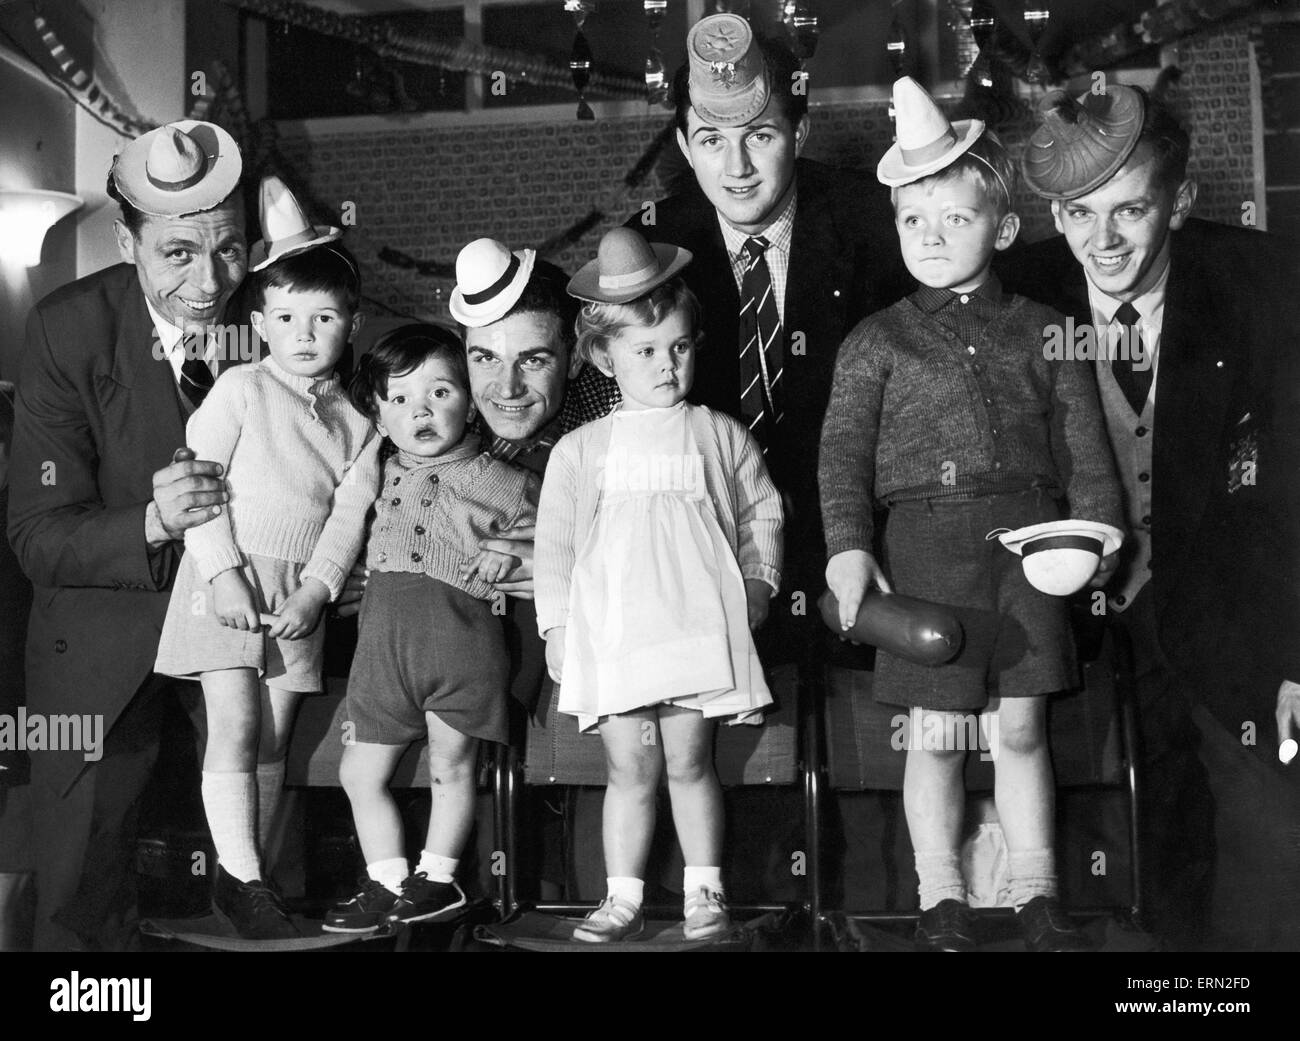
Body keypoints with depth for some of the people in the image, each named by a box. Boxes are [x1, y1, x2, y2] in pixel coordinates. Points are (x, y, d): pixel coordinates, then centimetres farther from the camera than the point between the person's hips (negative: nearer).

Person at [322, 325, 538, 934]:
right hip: (384, 639, 4)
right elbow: (357, 546, 29)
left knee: (450, 767, 8)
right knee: (360, 772, 7)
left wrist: (509, 554, -4)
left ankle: (437, 877, 26)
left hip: (460, 637, -4)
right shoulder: (383, 476, 14)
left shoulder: (499, 482, 2)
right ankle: (387, 883, 22)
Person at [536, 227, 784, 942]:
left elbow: (762, 512, 17)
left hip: (699, 628, 0)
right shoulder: (578, 450, 7)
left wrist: (758, 581, 8)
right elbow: (554, 543, 8)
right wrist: (555, 628, 5)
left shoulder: (720, 436, 8)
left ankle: (705, 893, 17)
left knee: (689, 763, 3)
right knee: (630, 770, 4)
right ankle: (623, 900, 14)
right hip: (610, 632, 1)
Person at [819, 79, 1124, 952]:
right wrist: (847, 546, -11)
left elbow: (1083, 442, 8)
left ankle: (1035, 891, 20)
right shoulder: (878, 342, 6)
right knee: (938, 734, 4)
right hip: (927, 541, -1)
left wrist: (1095, 525, -5)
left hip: (1027, 535, 1)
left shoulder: (1041, 332, 10)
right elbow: (844, 451, 0)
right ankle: (942, 898, 18)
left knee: (1021, 727, 7)